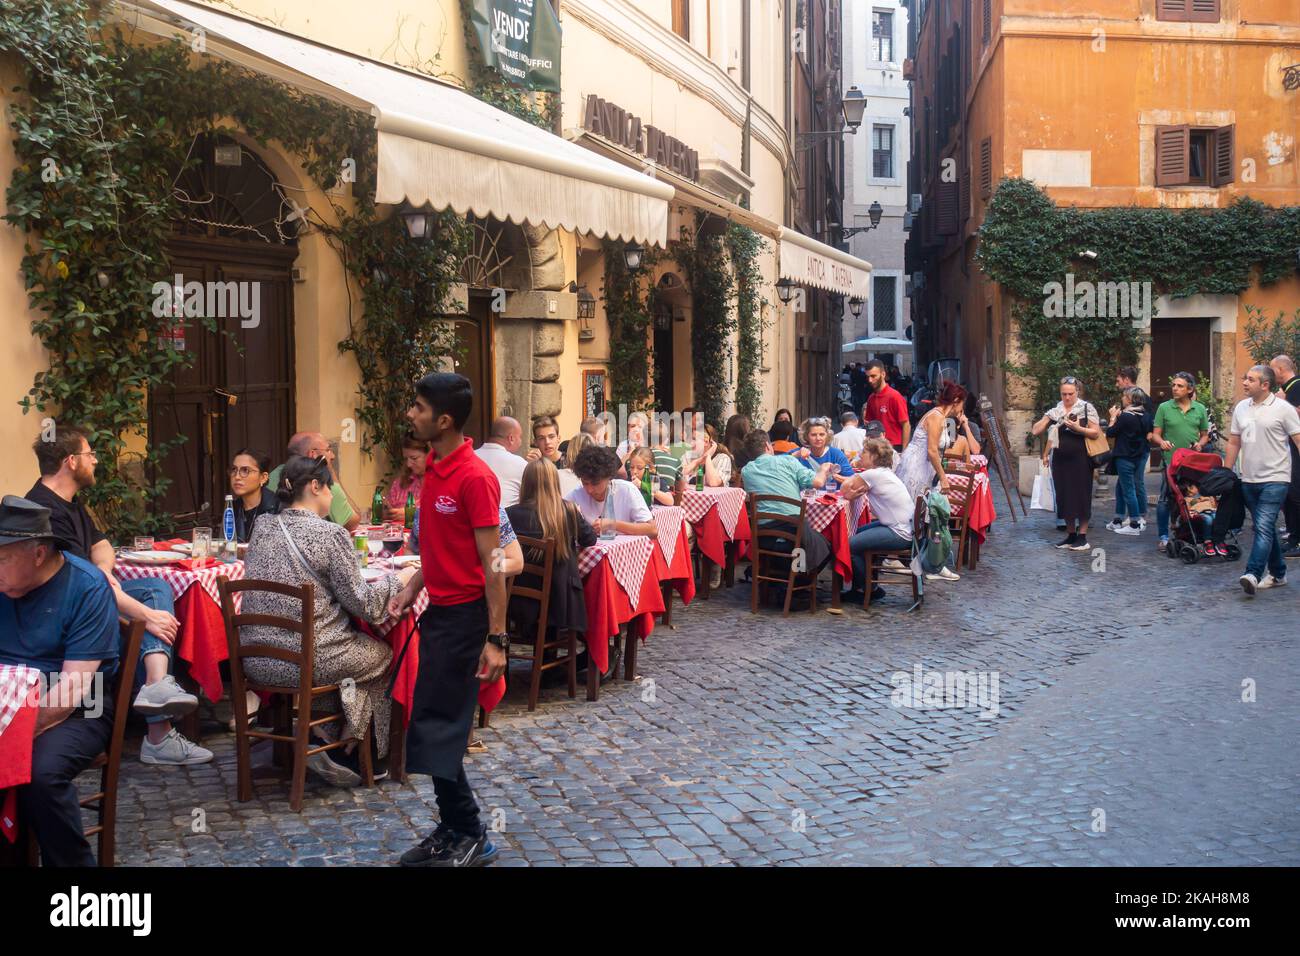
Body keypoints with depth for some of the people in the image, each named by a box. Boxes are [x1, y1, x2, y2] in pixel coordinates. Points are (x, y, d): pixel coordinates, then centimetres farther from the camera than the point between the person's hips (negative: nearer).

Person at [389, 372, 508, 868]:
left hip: (465, 617, -9)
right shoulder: (435, 469, 9)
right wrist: (412, 589, 8)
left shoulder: (475, 477, -18)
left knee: (436, 730, -3)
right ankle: (455, 829, 25)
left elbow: (492, 563, -19)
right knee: (434, 727, 13)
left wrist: (496, 639, -19)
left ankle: (469, 837, 11)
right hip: (439, 611, 9)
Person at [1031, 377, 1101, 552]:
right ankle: (1071, 534, 16)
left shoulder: (1087, 408, -2)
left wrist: (1078, 428, -19)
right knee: (1064, 496, 7)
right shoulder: (1056, 411, 8)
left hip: (1080, 460, -4)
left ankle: (1082, 536, 5)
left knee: (1081, 496, -1)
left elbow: (1096, 433, -5)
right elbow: (1035, 431, 5)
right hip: (1060, 460, 4)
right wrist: (1048, 417, -7)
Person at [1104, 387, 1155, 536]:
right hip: (1141, 455, 8)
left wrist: (1113, 417, 2)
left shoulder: (1125, 417, -19)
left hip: (1125, 457, -8)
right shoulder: (1146, 416, 4)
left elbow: (1110, 433, -13)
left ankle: (1134, 525, -1)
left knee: (1128, 489, -3)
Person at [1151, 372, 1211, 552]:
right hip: (1171, 461, -2)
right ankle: (1163, 536, 6)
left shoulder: (1200, 409, 7)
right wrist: (1162, 442, -20)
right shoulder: (1164, 408, 1)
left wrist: (1200, 444, -7)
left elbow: (1205, 434, 14)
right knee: (1165, 499, -3)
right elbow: (1155, 434, 2)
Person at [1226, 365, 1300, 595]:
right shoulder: (1241, 408, 9)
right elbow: (1234, 443, 15)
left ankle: (1253, 575, -24)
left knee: (1264, 527, -16)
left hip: (1275, 479, -6)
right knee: (1265, 528, 14)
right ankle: (1277, 574, 25)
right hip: (1249, 480, 6)